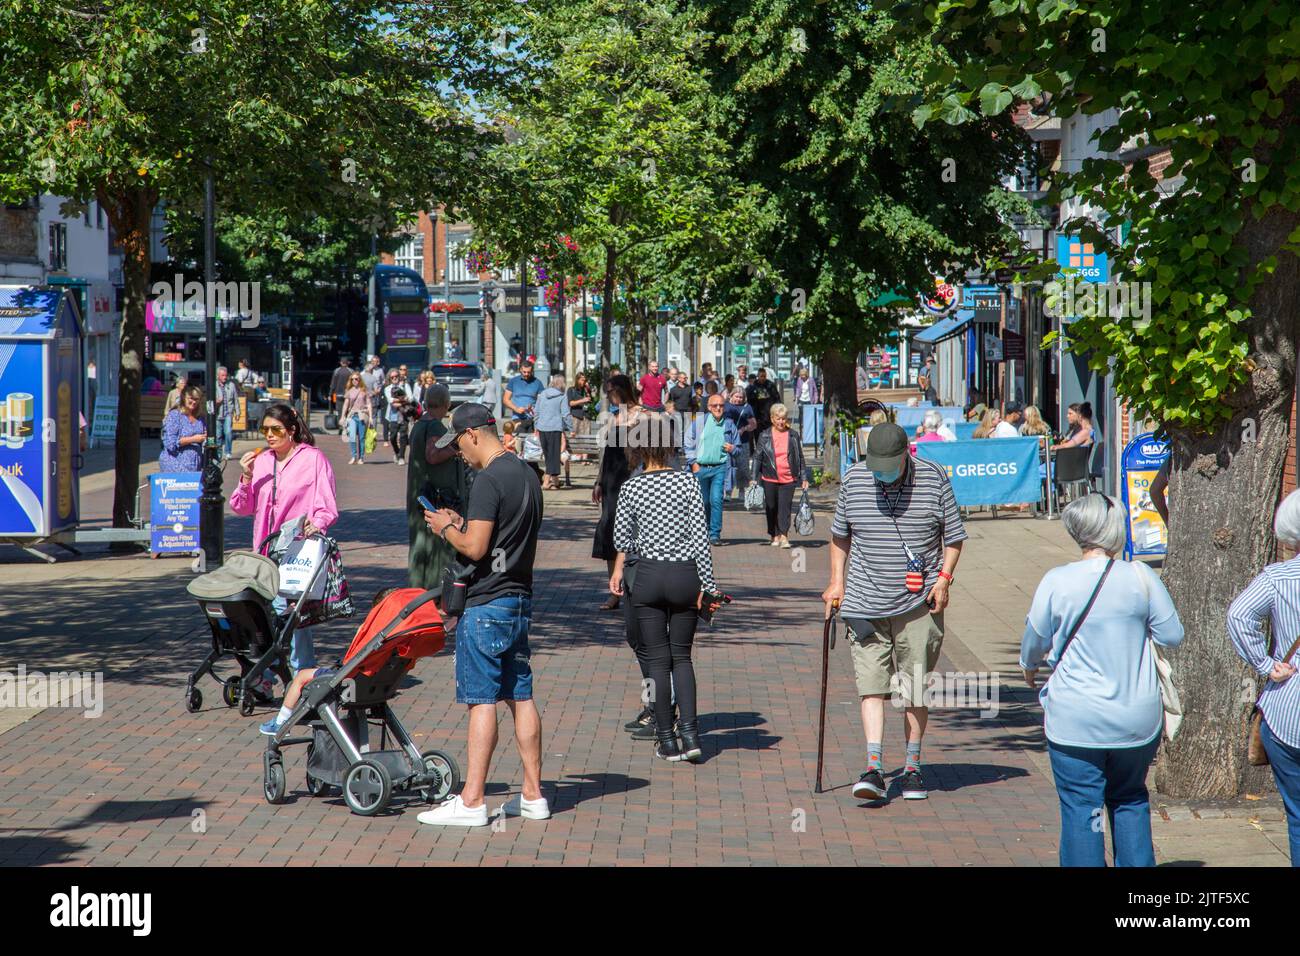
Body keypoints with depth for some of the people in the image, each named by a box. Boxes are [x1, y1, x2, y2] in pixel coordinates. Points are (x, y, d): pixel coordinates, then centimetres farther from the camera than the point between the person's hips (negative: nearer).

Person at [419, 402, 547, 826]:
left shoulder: (488, 480, -16)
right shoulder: (527, 475, 13)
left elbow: (475, 548, -20)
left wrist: (446, 529, -2)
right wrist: (461, 524, 16)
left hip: (487, 604, -9)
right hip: (520, 599, 9)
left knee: (482, 700, -7)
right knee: (520, 697, 11)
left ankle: (471, 802, -5)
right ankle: (533, 796, 14)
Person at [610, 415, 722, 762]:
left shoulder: (630, 489, -5)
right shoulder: (688, 483, -5)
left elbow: (622, 538, 1)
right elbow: (699, 538, -6)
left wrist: (618, 570, 21)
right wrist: (708, 586, -2)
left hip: (648, 577, -1)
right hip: (685, 575, 1)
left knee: (656, 658, 7)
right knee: (681, 656, 12)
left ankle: (667, 741, 7)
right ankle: (690, 733, -3)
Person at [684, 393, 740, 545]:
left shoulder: (730, 424, 11)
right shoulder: (699, 421, 5)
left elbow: (738, 447, 22)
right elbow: (688, 443, 6)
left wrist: (732, 449, -1)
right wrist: (693, 463, -1)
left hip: (720, 468, 0)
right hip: (700, 468, 0)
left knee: (716, 500, -13)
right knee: (703, 502, 7)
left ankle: (715, 534, -12)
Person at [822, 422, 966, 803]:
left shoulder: (933, 479, -3)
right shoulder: (853, 480, 3)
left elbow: (954, 535, 6)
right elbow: (839, 534, 17)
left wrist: (944, 578, -6)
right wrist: (837, 581, 12)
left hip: (918, 602, -1)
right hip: (866, 602, 1)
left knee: (914, 690, 4)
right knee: (871, 685, -7)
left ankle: (912, 768, 15)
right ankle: (874, 768, -9)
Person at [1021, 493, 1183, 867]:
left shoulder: (1056, 581, -9)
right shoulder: (1141, 577, -7)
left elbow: (1035, 639, 4)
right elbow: (1172, 635, 2)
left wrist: (1029, 667, 25)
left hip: (1077, 723, -2)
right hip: (1137, 719, 2)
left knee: (1080, 808, 5)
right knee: (1130, 800, 19)